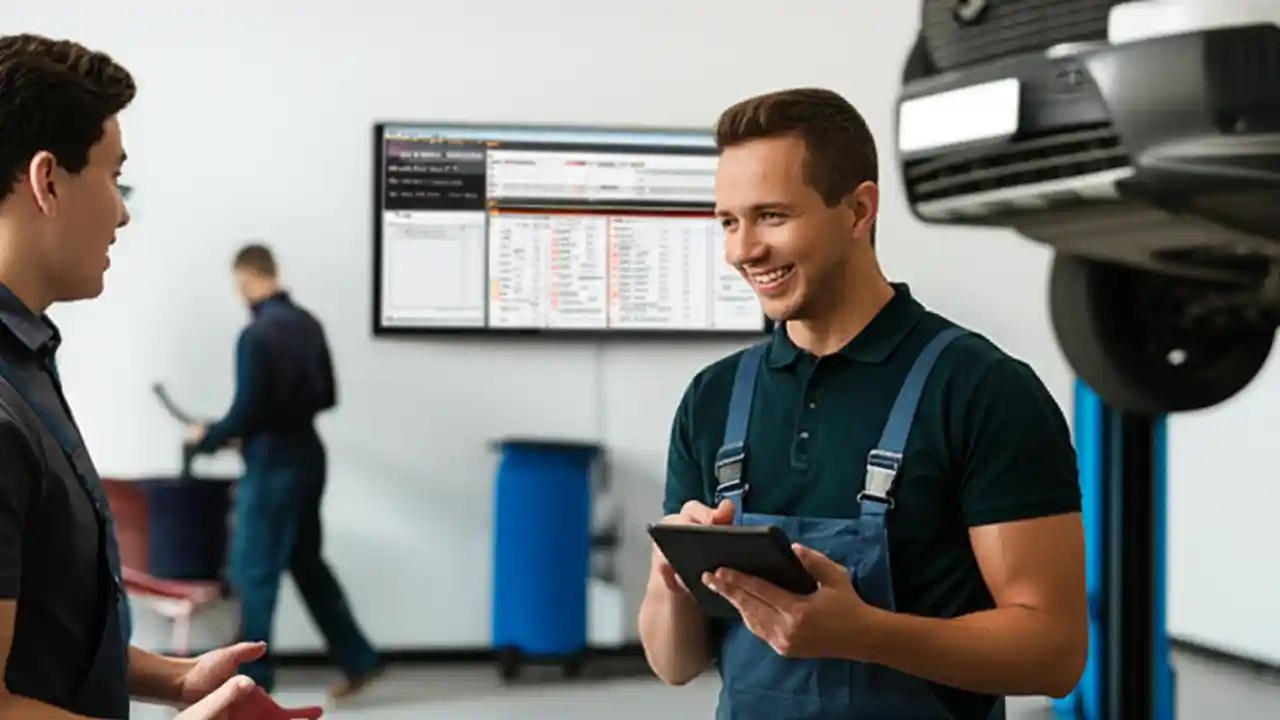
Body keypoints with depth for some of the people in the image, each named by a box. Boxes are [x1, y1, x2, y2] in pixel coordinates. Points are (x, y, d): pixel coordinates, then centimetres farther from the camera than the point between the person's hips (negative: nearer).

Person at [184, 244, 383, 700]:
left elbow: (246, 413, -18)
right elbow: (326, 397, 14)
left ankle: (253, 679, 9)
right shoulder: (308, 324, 6)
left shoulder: (256, 334, -19)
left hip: (273, 465, -8)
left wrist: (206, 438, -1)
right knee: (308, 563, 17)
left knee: (255, 573, 2)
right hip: (307, 457, 8)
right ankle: (358, 660, 19)